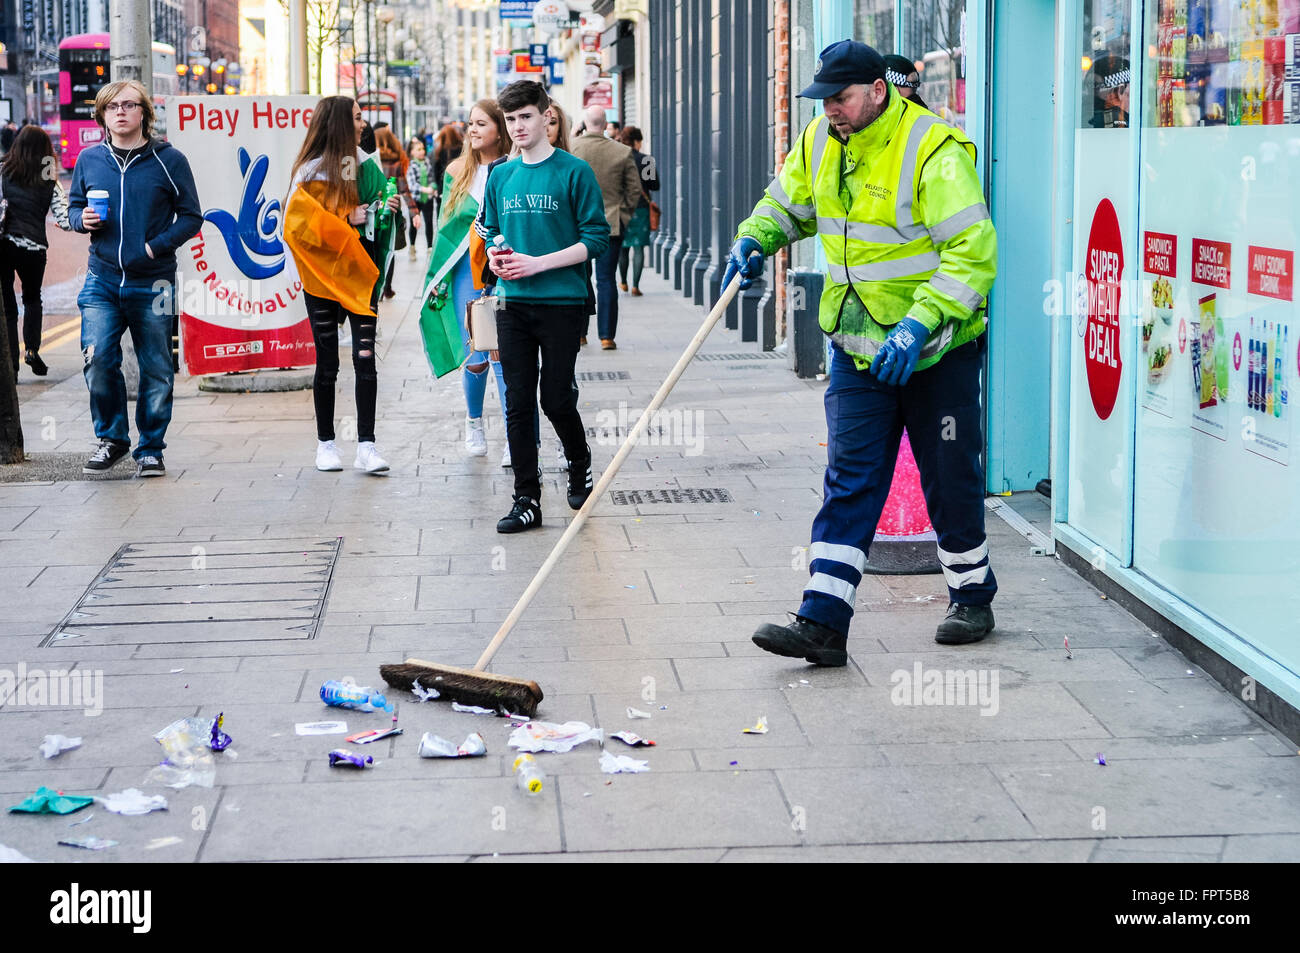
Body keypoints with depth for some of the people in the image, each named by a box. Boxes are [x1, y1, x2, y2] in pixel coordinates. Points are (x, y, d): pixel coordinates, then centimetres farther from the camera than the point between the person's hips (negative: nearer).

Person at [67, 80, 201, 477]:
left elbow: (191, 217, -1)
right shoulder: (89, 159, 7)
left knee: (156, 369, 4)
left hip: (152, 283, -2)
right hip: (102, 280, 2)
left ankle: (151, 448, 19)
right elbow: (74, 206, 18)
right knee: (97, 359, -11)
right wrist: (82, 219, -5)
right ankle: (111, 437, 9)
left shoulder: (168, 160, -2)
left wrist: (156, 246, -14)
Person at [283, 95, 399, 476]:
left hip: (358, 273, 4)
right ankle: (325, 443, 17)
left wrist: (386, 211, 4)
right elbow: (300, 223, -15)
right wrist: (346, 221, -17)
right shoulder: (313, 172, -7)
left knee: (365, 358, -7)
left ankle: (366, 445, -7)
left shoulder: (363, 165, 10)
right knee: (328, 363, 4)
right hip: (323, 277, -4)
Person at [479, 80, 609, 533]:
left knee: (556, 400, 0)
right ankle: (527, 499, 6)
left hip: (562, 303, -4)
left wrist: (538, 263, -15)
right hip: (513, 305, 4)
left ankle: (580, 465, 29)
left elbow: (596, 238, -8)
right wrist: (495, 256, -1)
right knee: (518, 404, 2)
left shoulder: (575, 172, -5)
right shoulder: (501, 177, 12)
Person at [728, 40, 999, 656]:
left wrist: (918, 326, -32)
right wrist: (755, 240, 0)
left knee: (950, 478, 8)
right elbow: (788, 202, 22)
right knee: (849, 479, -1)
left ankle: (971, 598, 29)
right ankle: (822, 623, -6)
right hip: (857, 345, 5)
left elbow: (973, 252, -24)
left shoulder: (934, 150, -20)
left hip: (936, 347, -5)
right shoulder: (820, 141, 2)